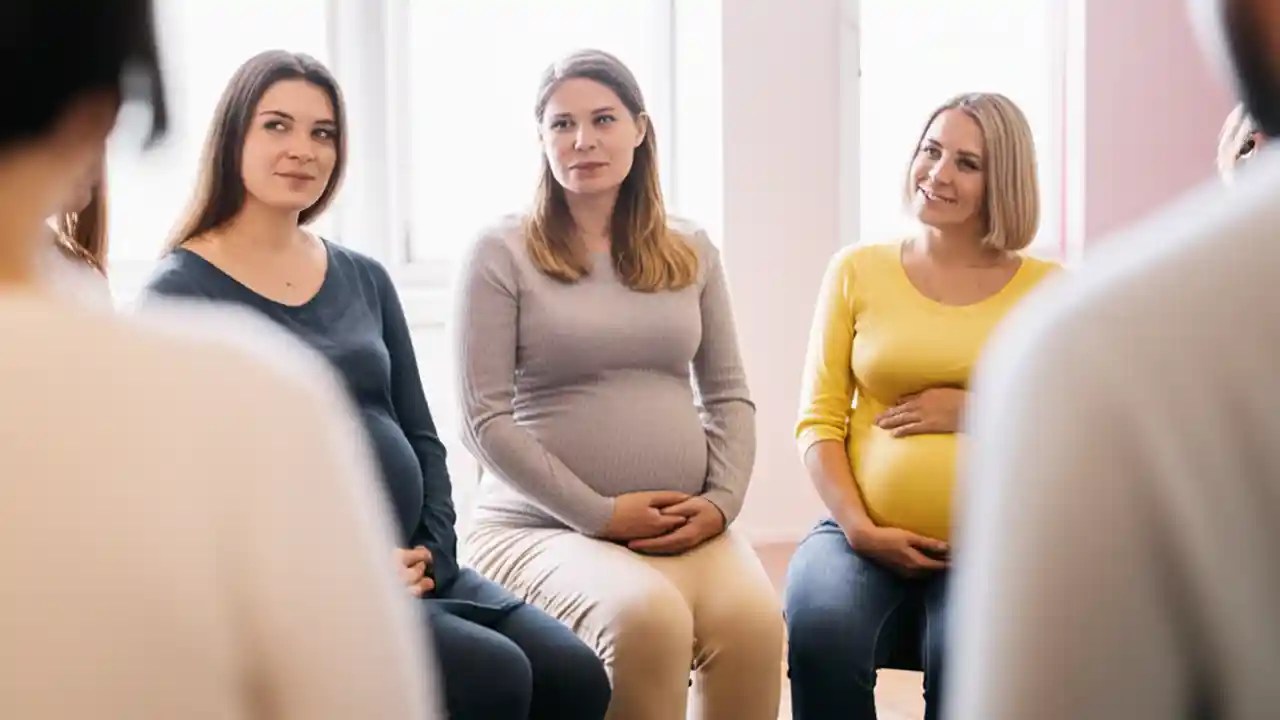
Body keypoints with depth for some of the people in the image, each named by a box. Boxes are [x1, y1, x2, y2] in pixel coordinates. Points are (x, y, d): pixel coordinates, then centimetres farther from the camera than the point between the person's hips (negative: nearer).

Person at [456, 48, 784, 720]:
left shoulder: (692, 253, 13)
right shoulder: (502, 253, -1)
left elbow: (730, 396, 14)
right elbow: (485, 419, -6)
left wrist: (721, 501, -4)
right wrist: (598, 514, -11)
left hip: (684, 527, 3)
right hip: (543, 526, -3)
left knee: (753, 619, -30)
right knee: (648, 616, -35)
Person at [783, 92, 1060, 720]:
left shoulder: (1045, 288, 7)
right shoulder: (858, 270, 10)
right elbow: (818, 423, 7)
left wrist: (973, 412, -9)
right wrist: (858, 527, -8)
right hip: (866, 532, 1)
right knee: (820, 634, -30)